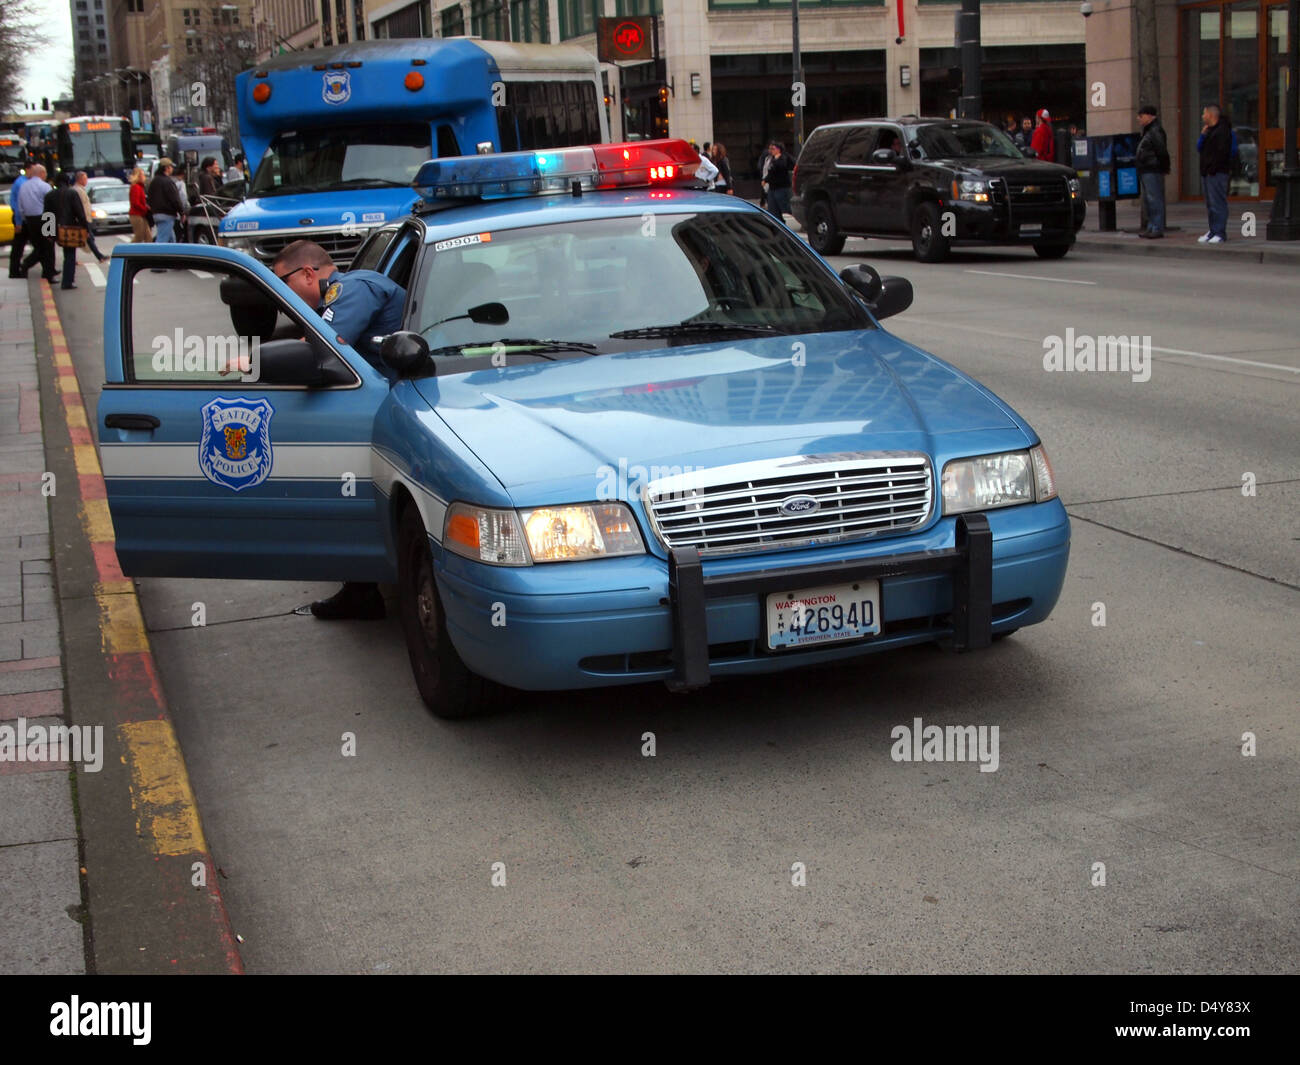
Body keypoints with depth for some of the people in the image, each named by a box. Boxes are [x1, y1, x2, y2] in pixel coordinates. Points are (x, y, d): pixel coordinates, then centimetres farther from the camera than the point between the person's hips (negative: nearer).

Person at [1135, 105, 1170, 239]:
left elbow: (1162, 151, -19)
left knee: (1155, 199, -10)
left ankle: (1158, 229, -10)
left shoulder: (1156, 131, -14)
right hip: (1145, 171, 11)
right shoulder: (1147, 131, 18)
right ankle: (1151, 227, 21)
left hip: (1153, 171, -11)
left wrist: (1163, 167, -15)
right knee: (1147, 200, 14)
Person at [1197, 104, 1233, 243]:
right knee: (1210, 204, 12)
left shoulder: (1223, 130, -10)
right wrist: (1202, 136, 6)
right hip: (1207, 173, 10)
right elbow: (1200, 148, 20)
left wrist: (1213, 168, -19)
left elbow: (1222, 152, -18)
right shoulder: (1209, 130, 21)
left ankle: (1220, 233, -11)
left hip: (1217, 173, -10)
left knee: (1218, 203, -10)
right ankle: (1213, 231, 16)